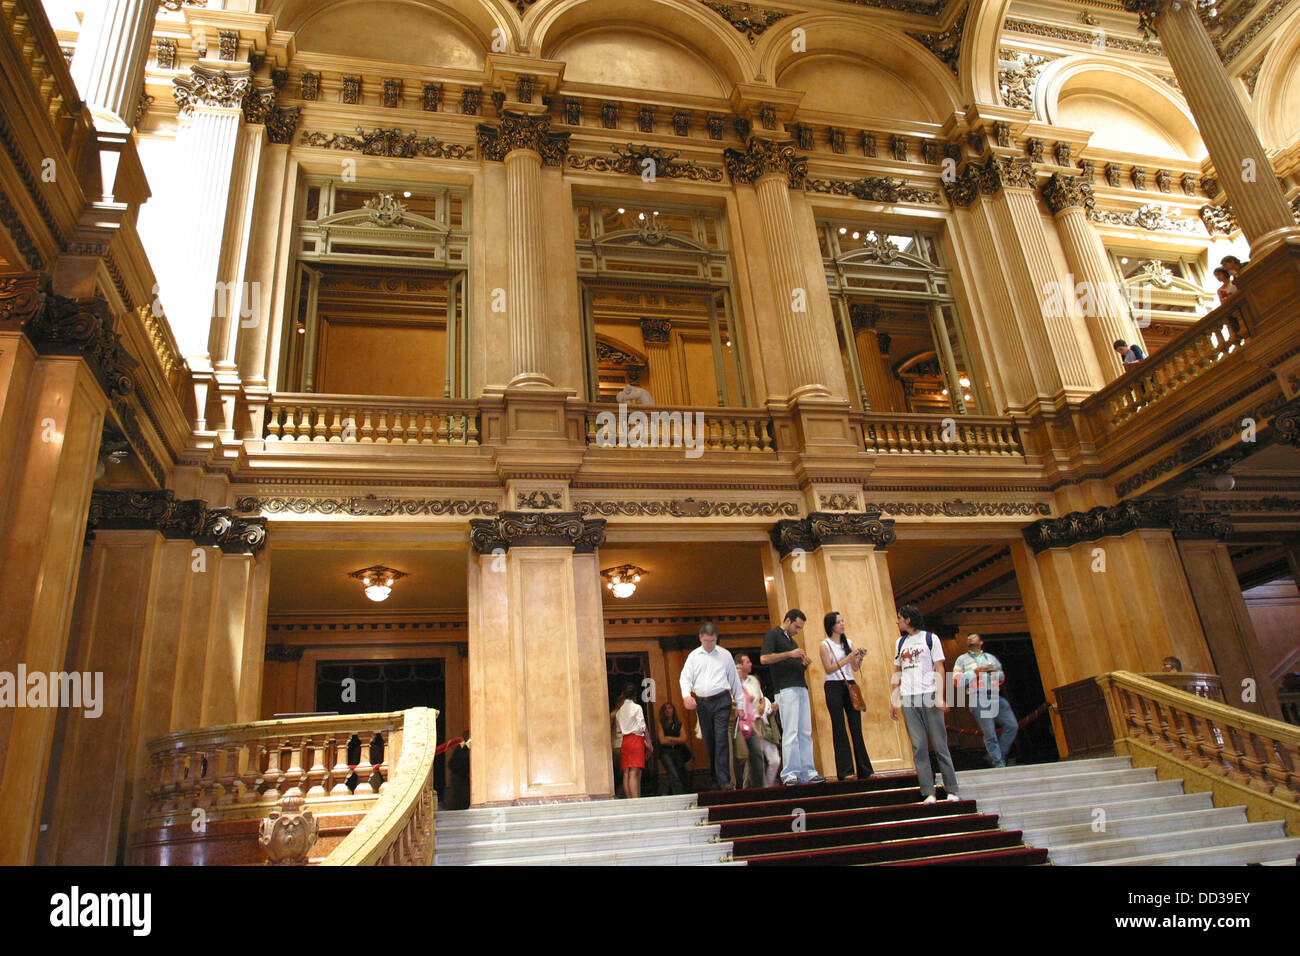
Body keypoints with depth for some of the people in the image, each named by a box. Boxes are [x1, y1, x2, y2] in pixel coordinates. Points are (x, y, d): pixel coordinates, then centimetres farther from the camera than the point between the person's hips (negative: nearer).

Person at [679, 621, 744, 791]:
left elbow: (734, 679, 12)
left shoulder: (725, 655, 8)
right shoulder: (693, 656, 10)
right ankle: (714, 782, 15)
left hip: (721, 701, -2)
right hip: (702, 703, 2)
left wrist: (740, 704, 11)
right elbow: (685, 677, 4)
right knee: (709, 742, 6)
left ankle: (724, 780, -16)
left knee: (721, 738, -15)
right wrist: (686, 695, -15)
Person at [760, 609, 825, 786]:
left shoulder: (791, 640, 24)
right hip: (786, 689, -8)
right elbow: (764, 659, -15)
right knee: (791, 732, -10)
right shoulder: (772, 635, -1)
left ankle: (807, 772, 8)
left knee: (805, 733, 5)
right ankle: (789, 774, -7)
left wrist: (803, 662, 8)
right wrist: (789, 654, -16)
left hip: (801, 688, 8)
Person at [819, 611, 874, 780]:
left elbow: (855, 668, 14)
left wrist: (860, 658, -6)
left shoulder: (848, 642, 12)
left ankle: (864, 769, 8)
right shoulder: (825, 645, -2)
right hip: (834, 687, -4)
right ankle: (845, 771, -1)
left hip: (850, 685, 4)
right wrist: (847, 659, -18)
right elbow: (828, 669, -10)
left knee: (856, 727, 3)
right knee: (840, 729, -3)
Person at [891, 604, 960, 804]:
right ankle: (928, 792, 1)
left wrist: (940, 697, -11)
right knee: (919, 746, 0)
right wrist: (893, 700, 13)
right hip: (908, 699, 4)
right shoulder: (900, 642, 16)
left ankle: (952, 790, 8)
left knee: (939, 744, -1)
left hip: (929, 696, -4)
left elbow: (939, 668, -1)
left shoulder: (930, 638, 3)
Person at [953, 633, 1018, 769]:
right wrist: (975, 671, -5)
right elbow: (958, 680, 2)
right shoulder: (962, 659, 14)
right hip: (978, 697, -4)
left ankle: (1000, 755, 10)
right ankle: (999, 764, -2)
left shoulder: (990, 657, 25)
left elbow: (1002, 678, 26)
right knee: (990, 733, -8)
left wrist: (995, 671, 5)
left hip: (996, 696, 4)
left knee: (1012, 726, -6)